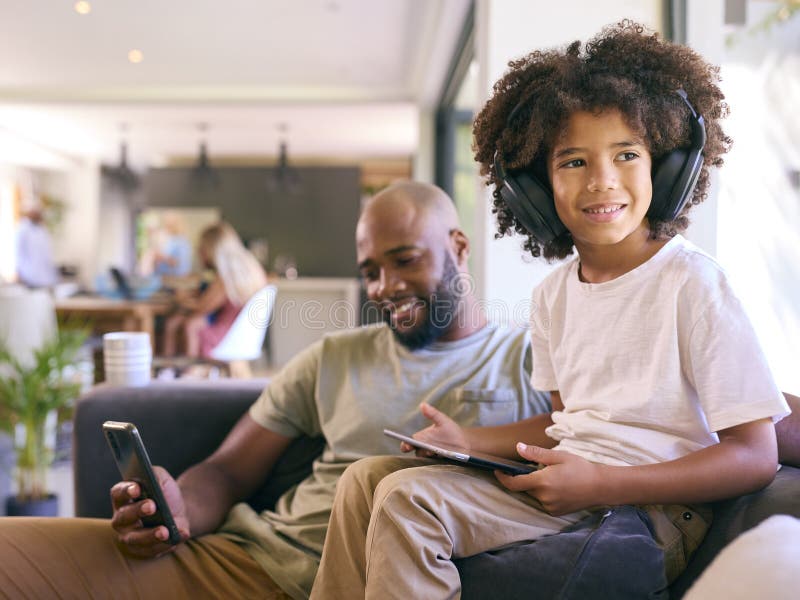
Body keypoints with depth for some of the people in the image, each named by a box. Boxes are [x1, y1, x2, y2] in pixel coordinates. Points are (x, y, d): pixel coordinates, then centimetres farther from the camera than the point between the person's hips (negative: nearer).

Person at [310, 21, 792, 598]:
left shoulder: (691, 283, -14)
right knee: (368, 478, 0)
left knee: (408, 500, -22)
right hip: (564, 485, 7)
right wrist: (468, 441, 5)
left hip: (650, 504, -7)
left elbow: (755, 455, -15)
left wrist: (601, 482, -24)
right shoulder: (553, 295, 9)